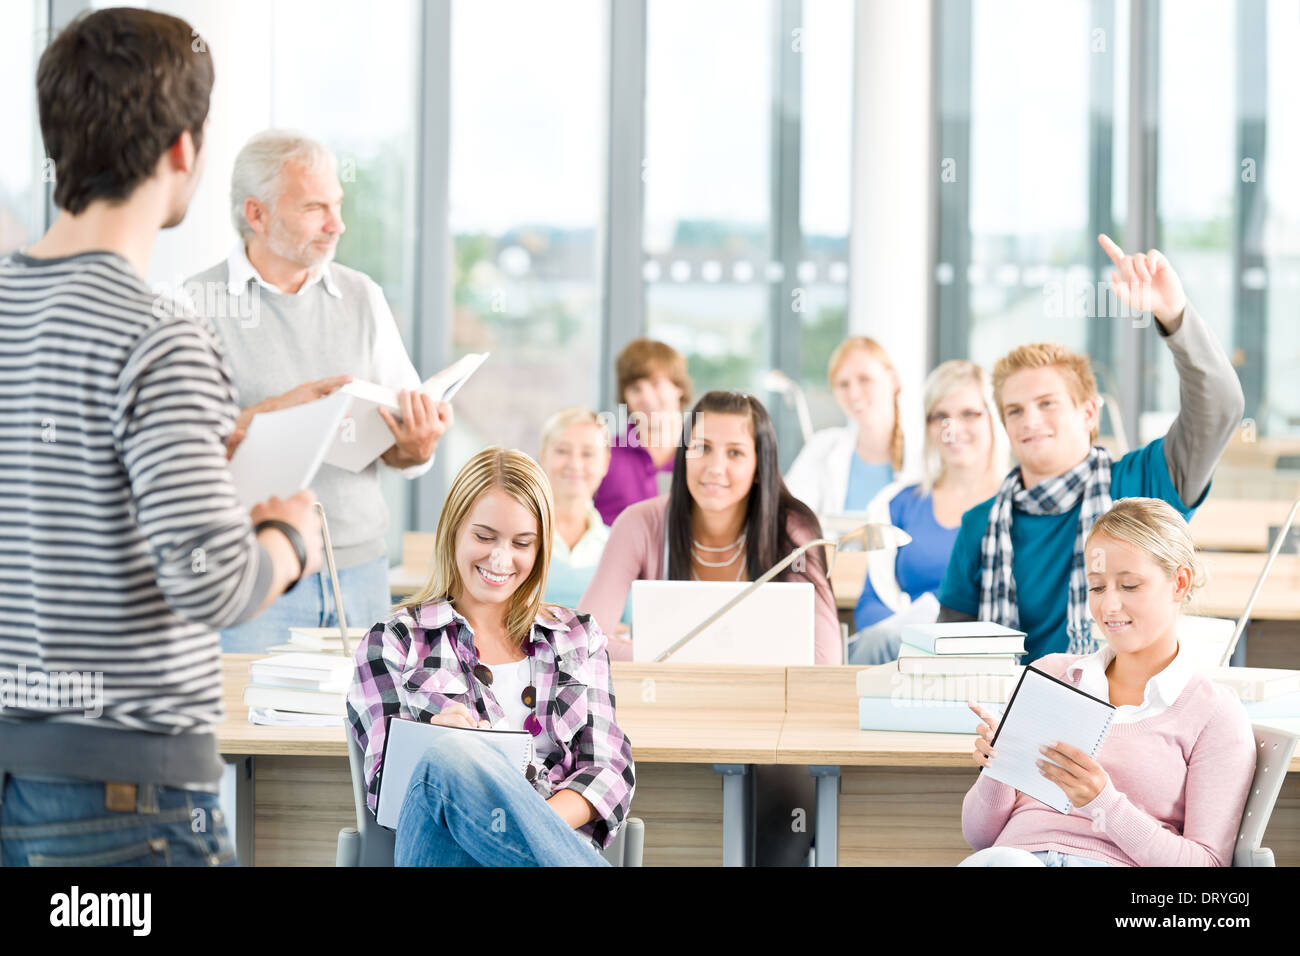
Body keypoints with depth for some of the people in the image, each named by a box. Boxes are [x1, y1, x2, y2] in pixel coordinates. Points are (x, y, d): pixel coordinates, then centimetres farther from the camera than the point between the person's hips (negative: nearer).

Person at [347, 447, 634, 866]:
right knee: (449, 756, -38)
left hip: (557, 832, 0)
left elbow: (610, 767, 14)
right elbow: (383, 783, 9)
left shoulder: (578, 638, 24)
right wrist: (436, 746, -17)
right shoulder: (394, 641, 17)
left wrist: (535, 825, -9)